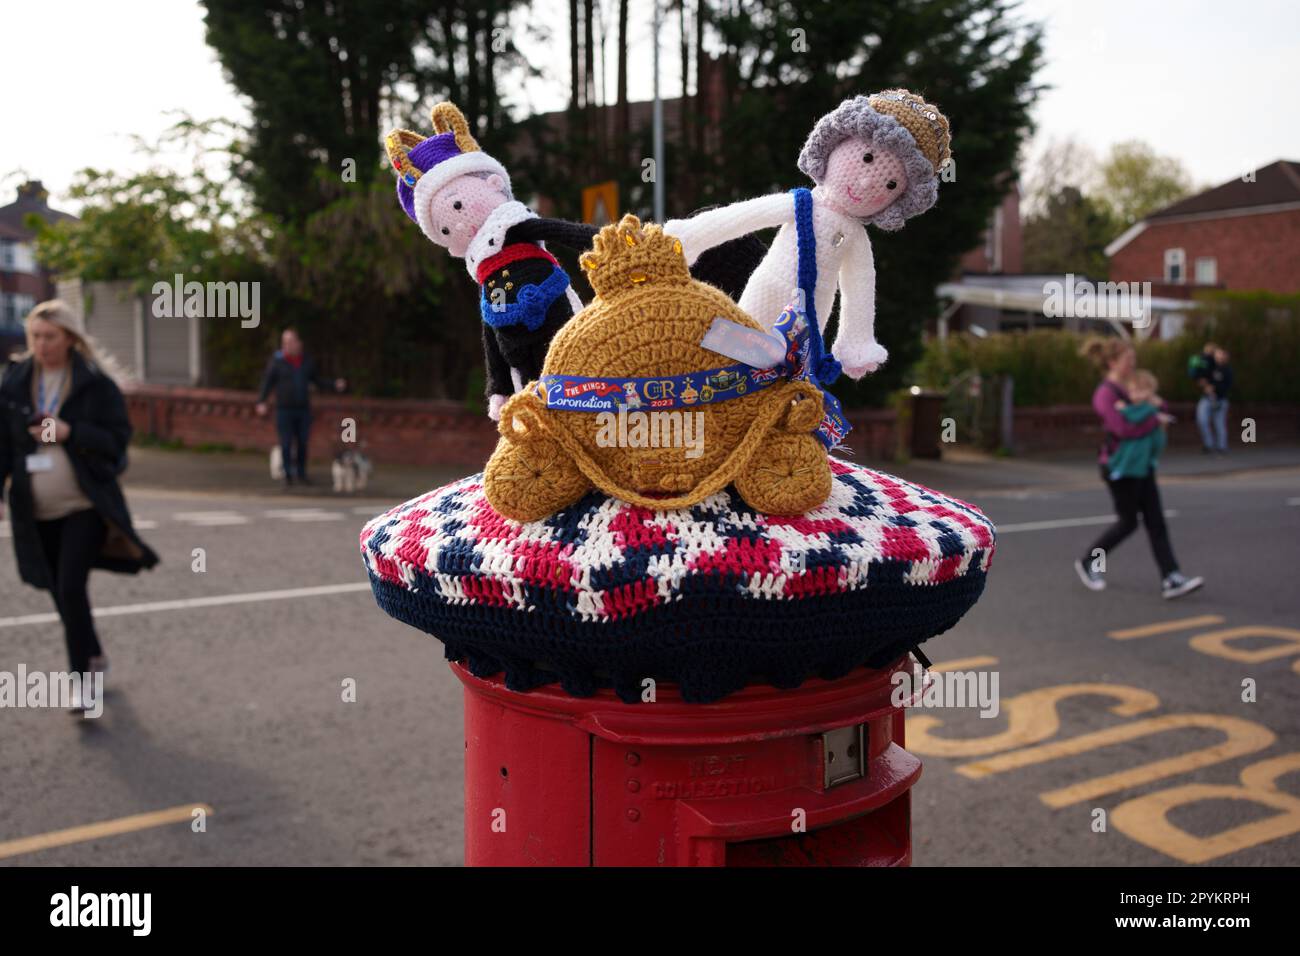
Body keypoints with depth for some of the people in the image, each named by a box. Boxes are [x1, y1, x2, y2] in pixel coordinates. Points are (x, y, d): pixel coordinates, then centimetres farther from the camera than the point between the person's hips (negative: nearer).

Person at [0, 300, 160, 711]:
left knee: (71, 586, -14)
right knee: (61, 591, 13)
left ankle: (82, 678, -2)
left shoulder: (96, 382, -6)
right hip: (37, 508, 4)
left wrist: (70, 432, -21)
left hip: (85, 505, -4)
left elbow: (118, 438, -7)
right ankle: (94, 657, 35)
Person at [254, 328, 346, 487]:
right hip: (284, 410, -3)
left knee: (302, 443, 7)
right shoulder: (276, 361, -7)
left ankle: (301, 473, 19)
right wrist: (261, 402, -24)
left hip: (303, 409, 3)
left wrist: (335, 385, -7)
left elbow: (319, 381, 9)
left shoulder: (308, 361, 2)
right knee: (286, 444, -1)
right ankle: (288, 475, 9)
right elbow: (266, 383, -9)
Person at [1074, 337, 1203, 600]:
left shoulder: (1131, 387, 10)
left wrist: (1158, 405, -4)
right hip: (1119, 467, -8)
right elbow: (1123, 429, -27)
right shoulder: (1105, 394, -16)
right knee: (1128, 522, 1)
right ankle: (1088, 563, 21)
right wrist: (1155, 420, -15)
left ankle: (1171, 580, 1)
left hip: (1140, 464, 8)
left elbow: (1163, 412, 19)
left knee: (1156, 521, 2)